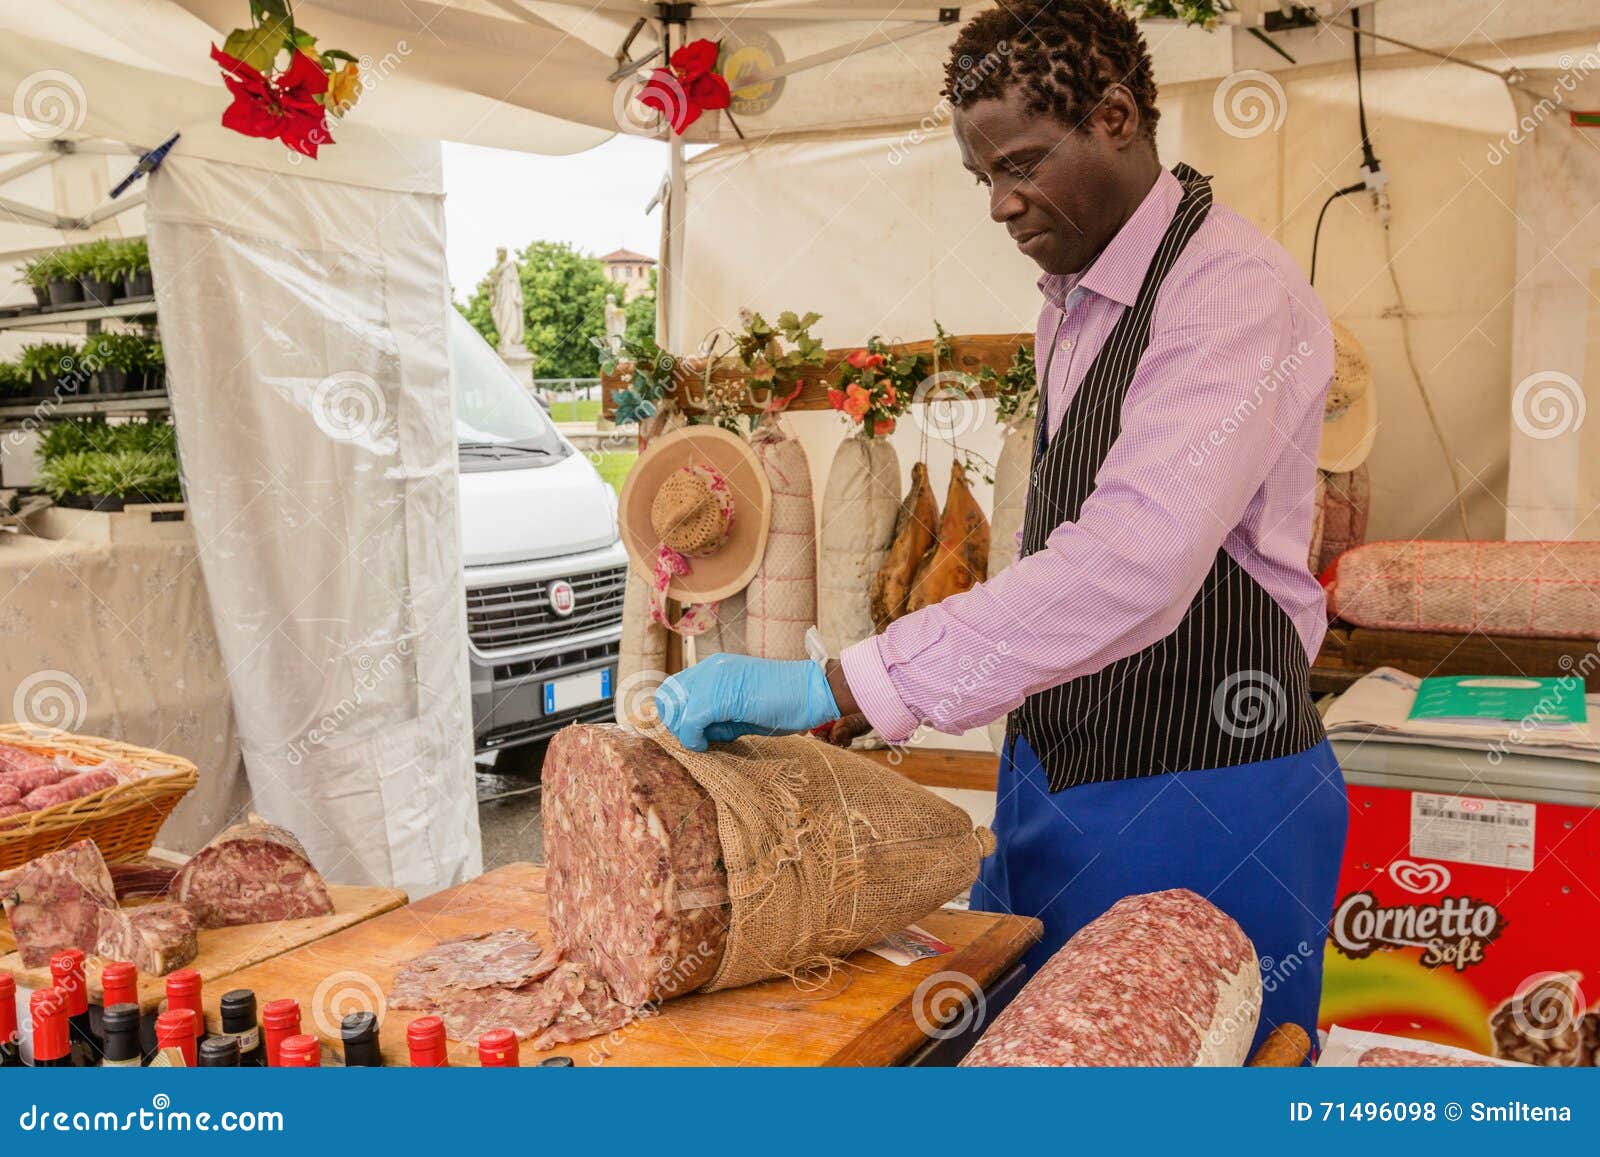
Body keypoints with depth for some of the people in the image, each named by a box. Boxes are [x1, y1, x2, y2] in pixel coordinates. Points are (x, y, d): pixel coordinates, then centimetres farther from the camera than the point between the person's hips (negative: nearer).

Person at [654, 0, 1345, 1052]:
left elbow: (1134, 563, -34)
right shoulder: (1071, 305, 9)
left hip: (1200, 803, -8)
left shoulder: (1236, 290, -20)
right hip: (1056, 776, 8)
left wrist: (835, 687, -37)